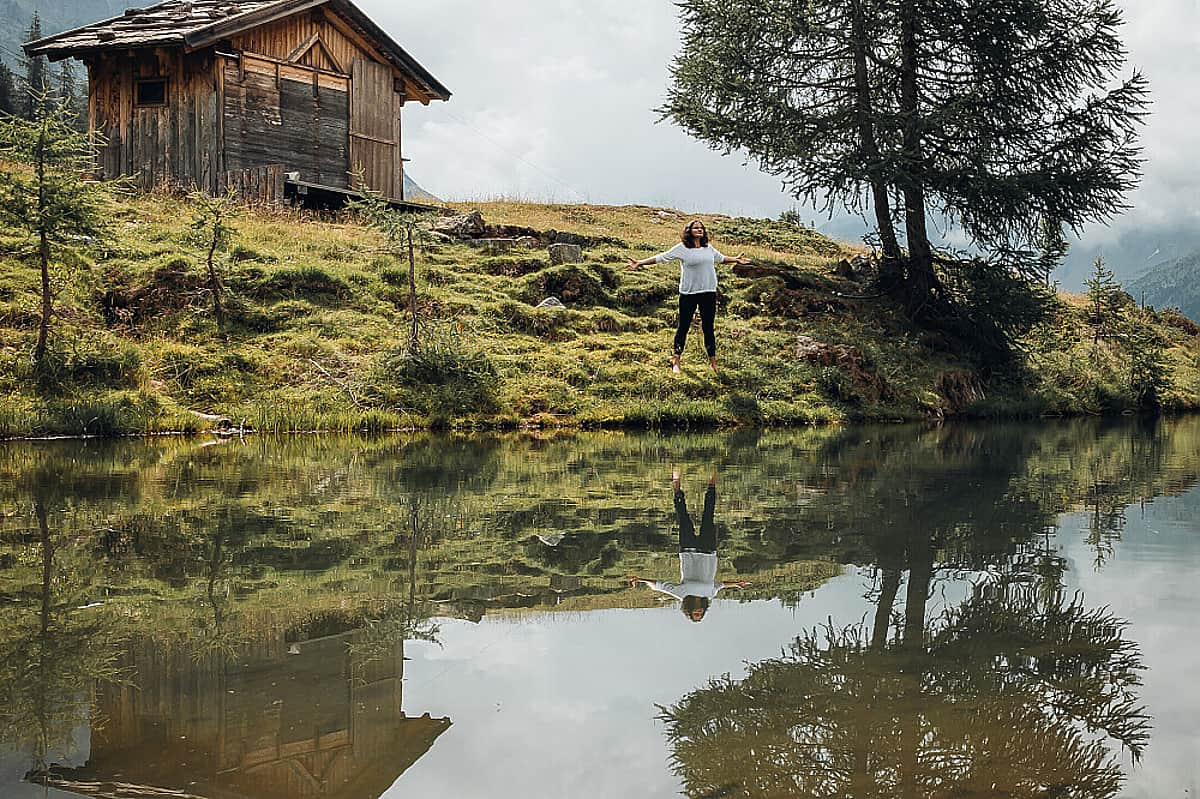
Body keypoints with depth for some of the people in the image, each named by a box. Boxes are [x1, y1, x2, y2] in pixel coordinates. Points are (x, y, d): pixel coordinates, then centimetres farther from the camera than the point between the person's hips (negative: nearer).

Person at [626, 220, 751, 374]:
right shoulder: (682, 248, -4)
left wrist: (735, 259, 43)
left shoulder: (709, 248, 11)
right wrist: (640, 263, -12)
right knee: (683, 326, 3)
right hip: (688, 293, -4)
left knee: (708, 327, 9)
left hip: (709, 292, 4)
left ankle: (713, 361, 16)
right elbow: (661, 257, -6)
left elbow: (720, 258, 31)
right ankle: (675, 361, 13)